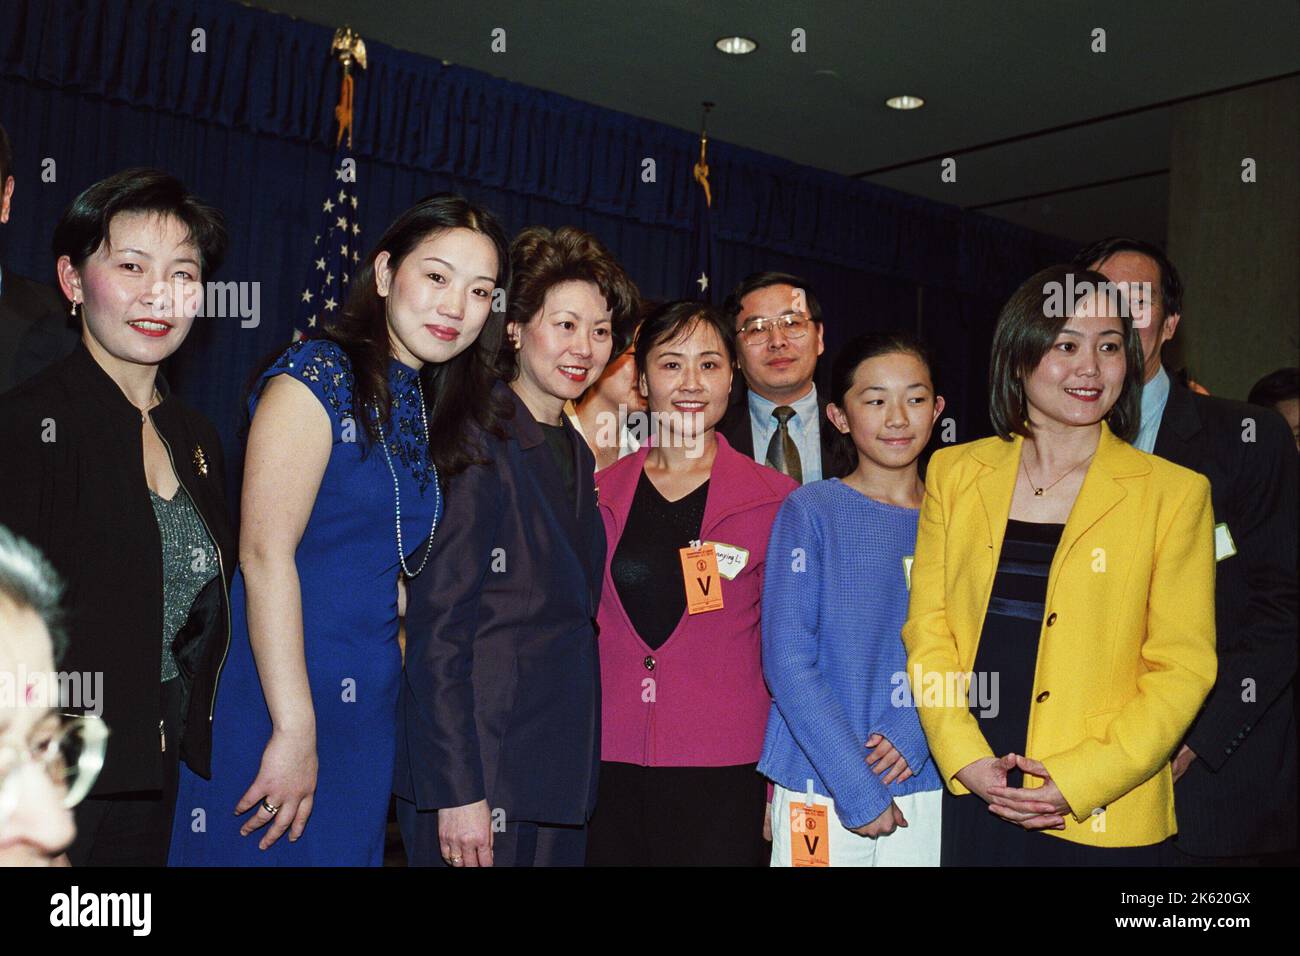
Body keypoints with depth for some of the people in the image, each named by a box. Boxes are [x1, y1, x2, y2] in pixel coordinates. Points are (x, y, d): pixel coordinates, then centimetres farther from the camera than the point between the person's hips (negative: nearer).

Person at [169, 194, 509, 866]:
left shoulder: (430, 409, 11)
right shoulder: (320, 374, -11)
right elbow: (264, 552, -19)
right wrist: (293, 728, -21)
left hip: (367, 708, 7)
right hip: (273, 704, -7)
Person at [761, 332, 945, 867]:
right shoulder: (812, 511, -7)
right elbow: (787, 661, -11)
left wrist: (917, 728, -13)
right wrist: (857, 790, -14)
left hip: (927, 785, 3)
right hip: (821, 788, -3)